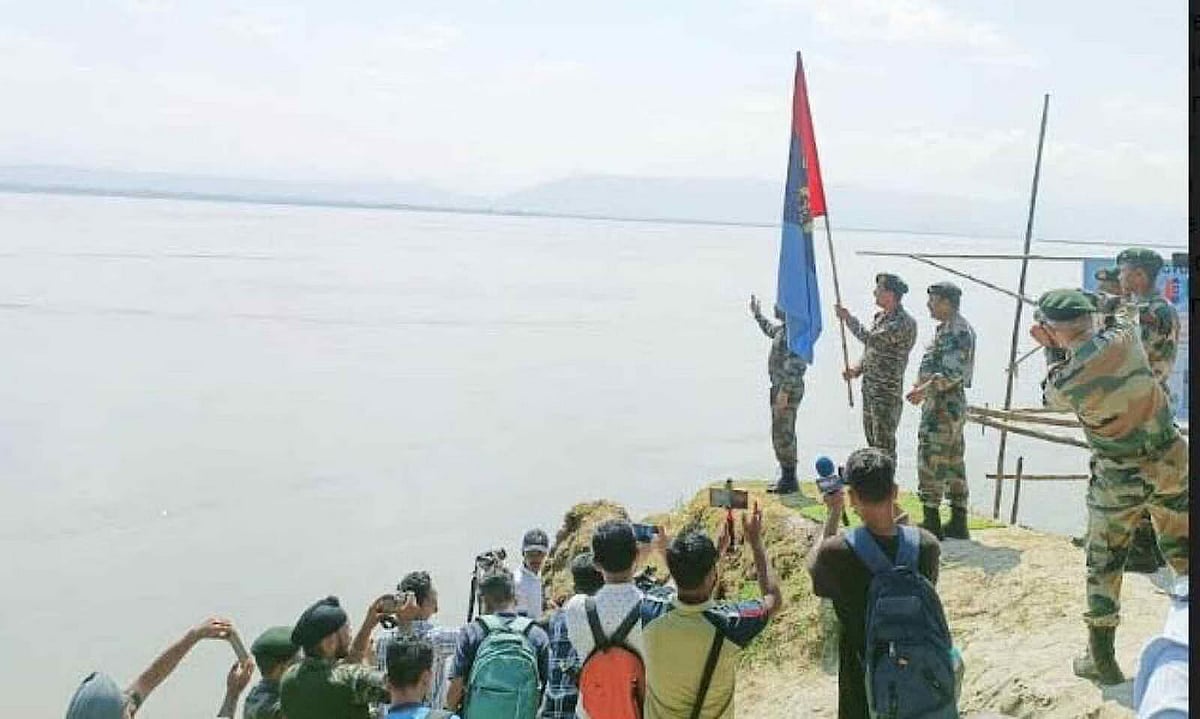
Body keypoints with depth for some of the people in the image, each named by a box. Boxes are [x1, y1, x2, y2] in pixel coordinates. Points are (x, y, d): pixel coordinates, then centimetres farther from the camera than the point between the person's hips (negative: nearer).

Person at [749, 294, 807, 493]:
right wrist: (757, 314, 39)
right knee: (781, 435, 15)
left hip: (787, 390, -10)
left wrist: (784, 391, -26)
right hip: (780, 388, 10)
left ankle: (789, 480, 1)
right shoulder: (783, 328, 12)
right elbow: (770, 329, 38)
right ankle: (787, 479, 23)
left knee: (783, 435, -6)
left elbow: (796, 365, -25)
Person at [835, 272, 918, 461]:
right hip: (869, 387, 9)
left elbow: (871, 340, -25)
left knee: (884, 442, -5)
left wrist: (848, 318, -13)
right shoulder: (880, 317, 13)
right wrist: (856, 370, 5)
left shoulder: (904, 322, -17)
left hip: (887, 391, -9)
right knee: (872, 440, 16)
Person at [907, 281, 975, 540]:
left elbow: (953, 373, -24)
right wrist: (922, 385, 15)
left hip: (943, 405, -11)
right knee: (953, 463, 12)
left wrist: (925, 389, -23)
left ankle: (931, 523, -3)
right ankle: (958, 523, 18)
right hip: (953, 404, 11)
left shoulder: (955, 330, -16)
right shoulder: (950, 328, 17)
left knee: (930, 462, -6)